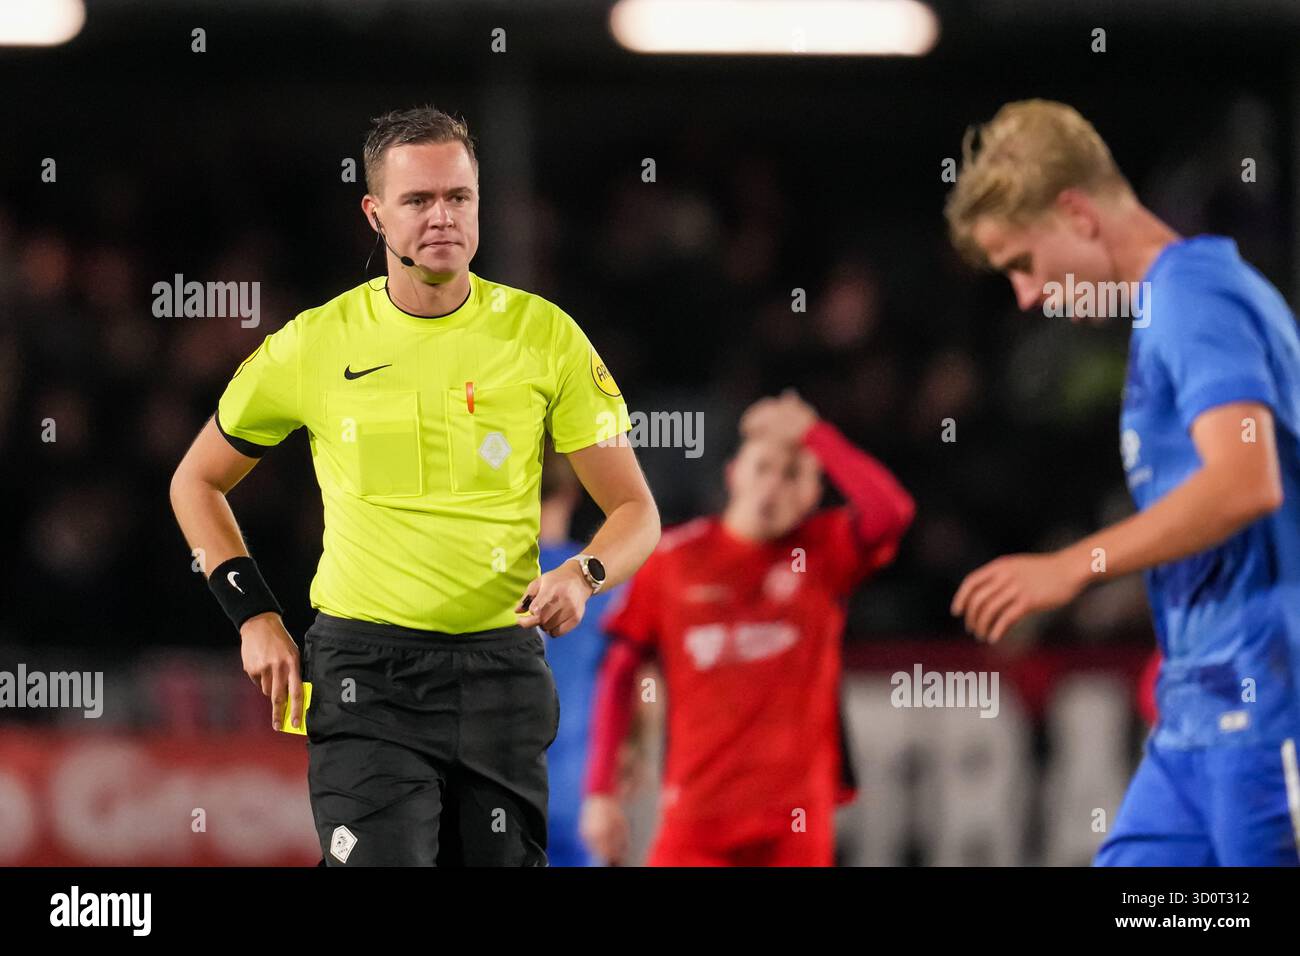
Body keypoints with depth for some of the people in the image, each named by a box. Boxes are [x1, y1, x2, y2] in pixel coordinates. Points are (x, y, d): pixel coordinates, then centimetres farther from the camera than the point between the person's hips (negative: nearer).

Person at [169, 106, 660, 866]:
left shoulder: (545, 335, 1)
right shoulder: (313, 346, 1)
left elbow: (635, 509, 5)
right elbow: (197, 482, 16)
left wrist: (583, 575, -16)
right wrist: (254, 616, 5)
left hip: (501, 666, 1)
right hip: (364, 672, -1)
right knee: (380, 859, -19)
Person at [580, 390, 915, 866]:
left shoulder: (826, 550, 4)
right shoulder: (674, 558, 5)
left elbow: (893, 510, -17)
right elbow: (618, 670, 7)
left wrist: (813, 433, -11)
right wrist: (600, 791, 3)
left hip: (795, 823, -1)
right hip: (695, 815, 1)